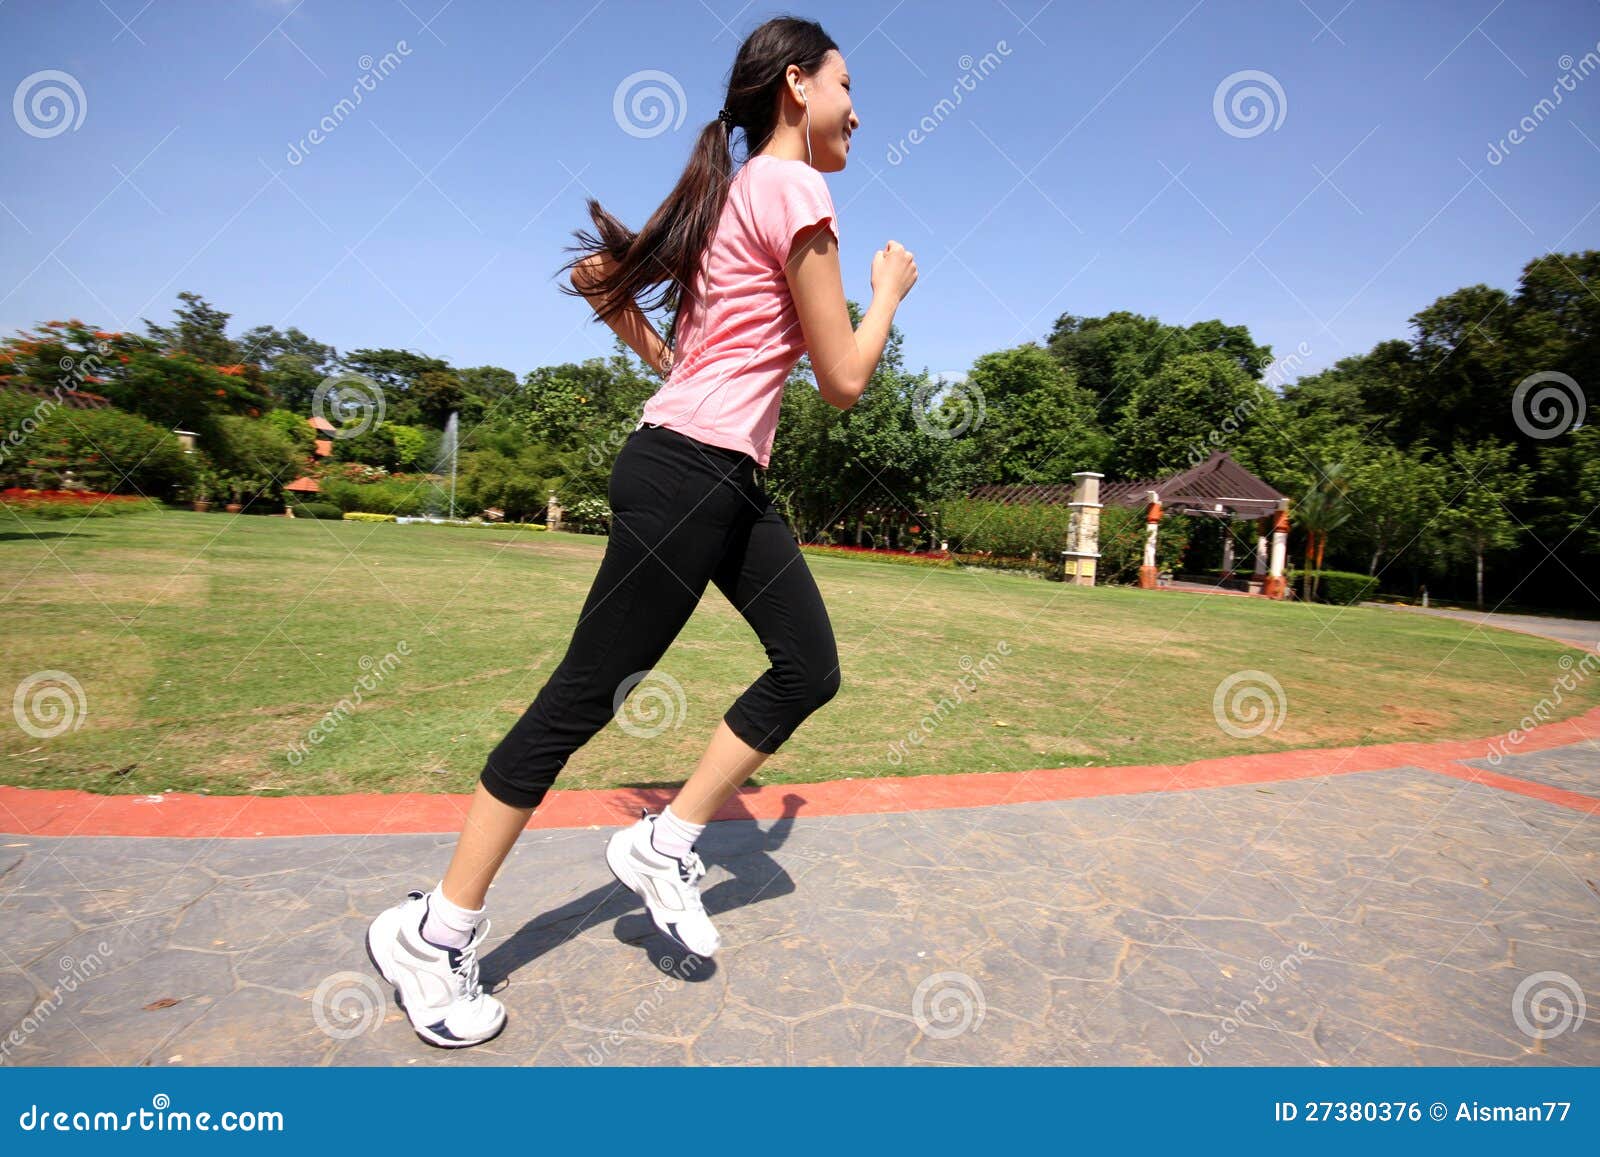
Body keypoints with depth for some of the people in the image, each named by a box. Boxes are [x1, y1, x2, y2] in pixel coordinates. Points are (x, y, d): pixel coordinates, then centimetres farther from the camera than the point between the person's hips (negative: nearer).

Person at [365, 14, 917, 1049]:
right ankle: (434, 932, 12)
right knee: (587, 695, -4)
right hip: (690, 474, -10)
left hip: (727, 478, 10)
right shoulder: (795, 191, -7)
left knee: (810, 668, 8)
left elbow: (612, 274, 22)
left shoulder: (734, 190, 21)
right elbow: (844, 381, -9)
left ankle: (666, 845, 18)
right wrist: (889, 288, 8)